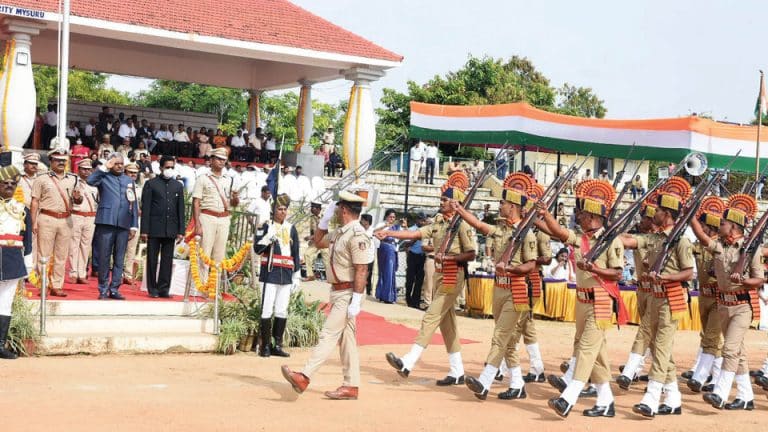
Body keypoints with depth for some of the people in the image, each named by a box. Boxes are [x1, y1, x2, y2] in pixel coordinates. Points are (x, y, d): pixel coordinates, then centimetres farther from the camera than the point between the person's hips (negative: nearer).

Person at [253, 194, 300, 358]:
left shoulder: (291, 229, 13)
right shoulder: (266, 226, 2)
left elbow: (296, 254, 14)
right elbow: (257, 249, -3)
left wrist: (297, 276, 11)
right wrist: (268, 237, -18)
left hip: (286, 276, 4)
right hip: (269, 274, -4)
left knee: (282, 312, 5)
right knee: (267, 310, -4)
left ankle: (277, 345, 12)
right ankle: (265, 346, 2)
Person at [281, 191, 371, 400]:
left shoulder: (357, 235, -18)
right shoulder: (340, 232, 13)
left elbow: (361, 270, -22)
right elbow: (319, 242, 27)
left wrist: (356, 301, -25)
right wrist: (325, 219, 13)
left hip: (347, 294, -10)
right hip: (338, 292, 10)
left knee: (328, 335, -12)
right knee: (346, 340, 10)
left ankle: (304, 377, -16)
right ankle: (351, 386, 14)